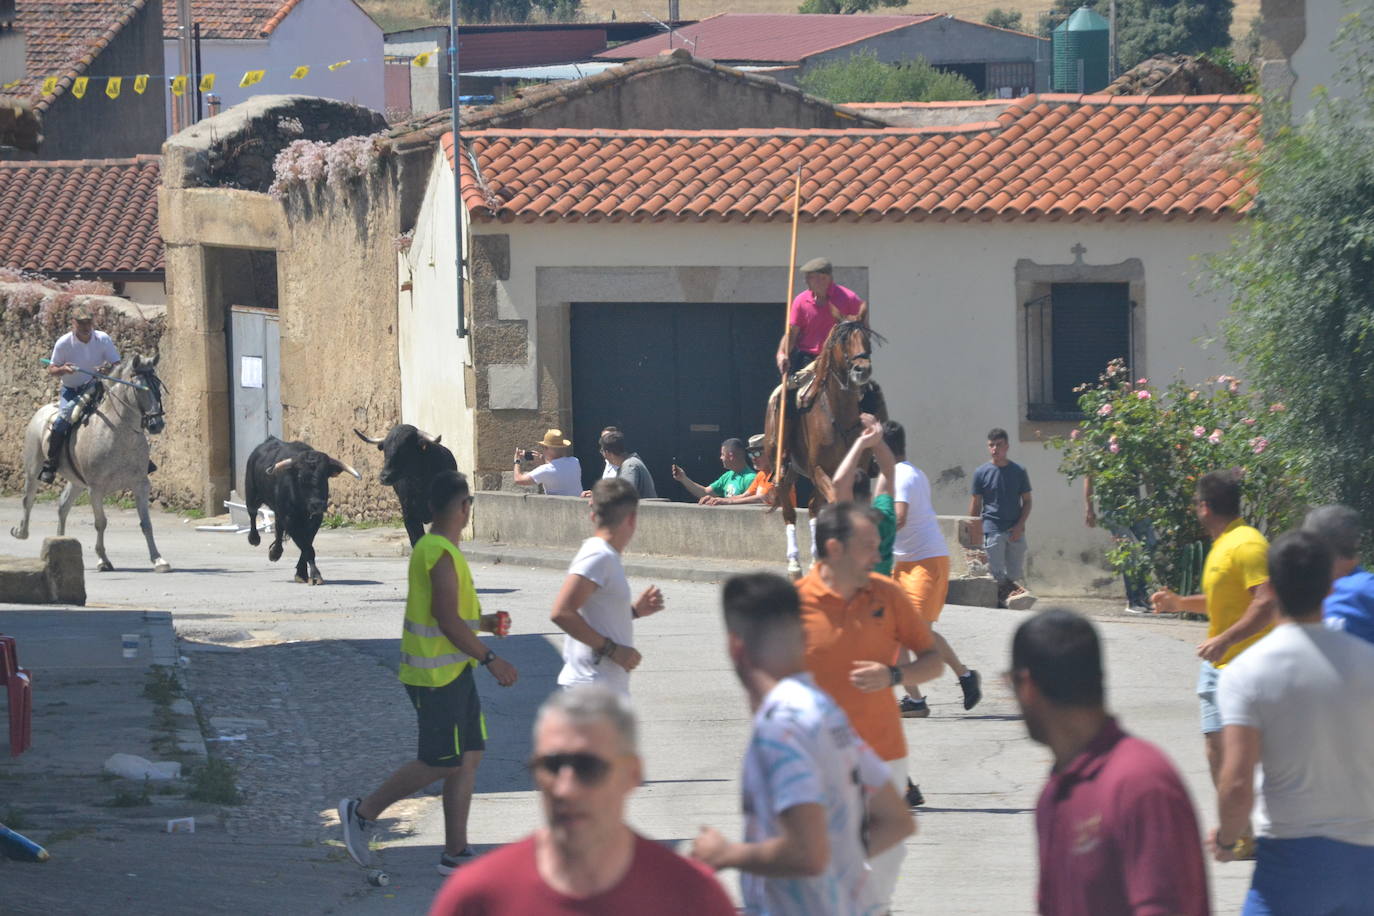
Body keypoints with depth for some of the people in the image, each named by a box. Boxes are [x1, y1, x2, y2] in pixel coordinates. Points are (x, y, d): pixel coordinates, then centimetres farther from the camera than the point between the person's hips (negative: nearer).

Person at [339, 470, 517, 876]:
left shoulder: (432, 549, 12)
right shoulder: (441, 555, -20)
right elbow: (448, 621, -24)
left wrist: (484, 621, 26)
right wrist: (490, 659, -20)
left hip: (455, 671, 10)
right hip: (436, 675, -10)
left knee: (468, 756, 9)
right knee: (441, 762, -4)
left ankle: (456, 852, 13)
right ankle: (363, 813, 8)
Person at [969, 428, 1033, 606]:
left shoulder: (1019, 472, 6)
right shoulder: (981, 472, 2)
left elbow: (1027, 501, 9)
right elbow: (975, 505, 6)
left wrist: (1020, 525, -5)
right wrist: (974, 535, 0)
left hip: (1015, 530, 2)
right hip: (992, 529, -2)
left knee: (1015, 575, 3)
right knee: (997, 575, -6)